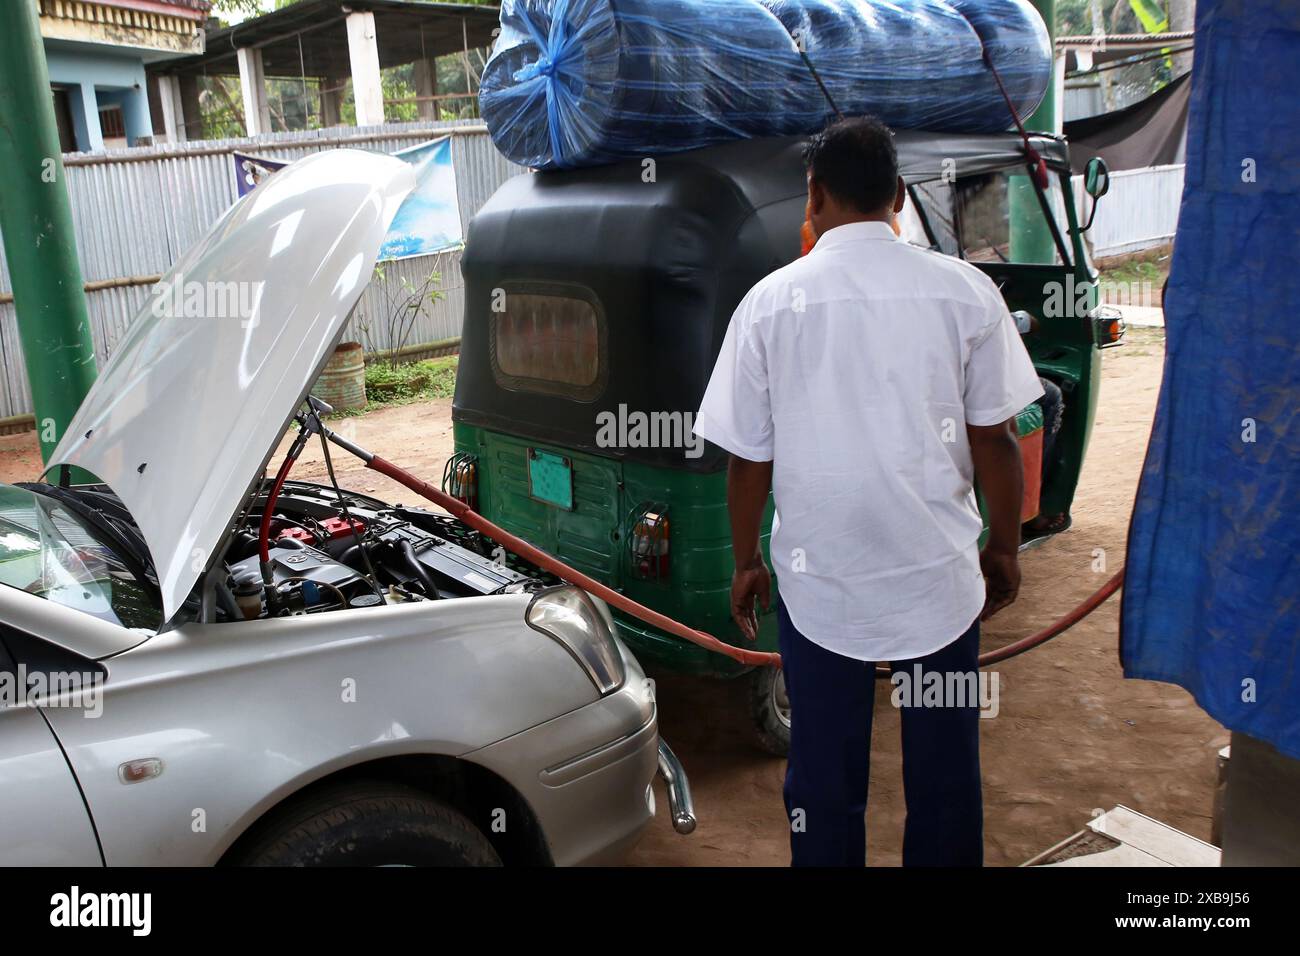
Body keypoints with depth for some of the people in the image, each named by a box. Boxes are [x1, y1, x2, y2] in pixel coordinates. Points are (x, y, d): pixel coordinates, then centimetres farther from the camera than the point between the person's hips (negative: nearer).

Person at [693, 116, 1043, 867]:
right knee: (945, 771, 17)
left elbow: (748, 458, -3)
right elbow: (995, 440, -2)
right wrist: (1005, 548, 13)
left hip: (820, 579, 0)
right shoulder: (965, 291, -6)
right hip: (939, 574, 1)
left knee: (825, 776, 14)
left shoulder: (772, 301, -7)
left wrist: (746, 561, 11)